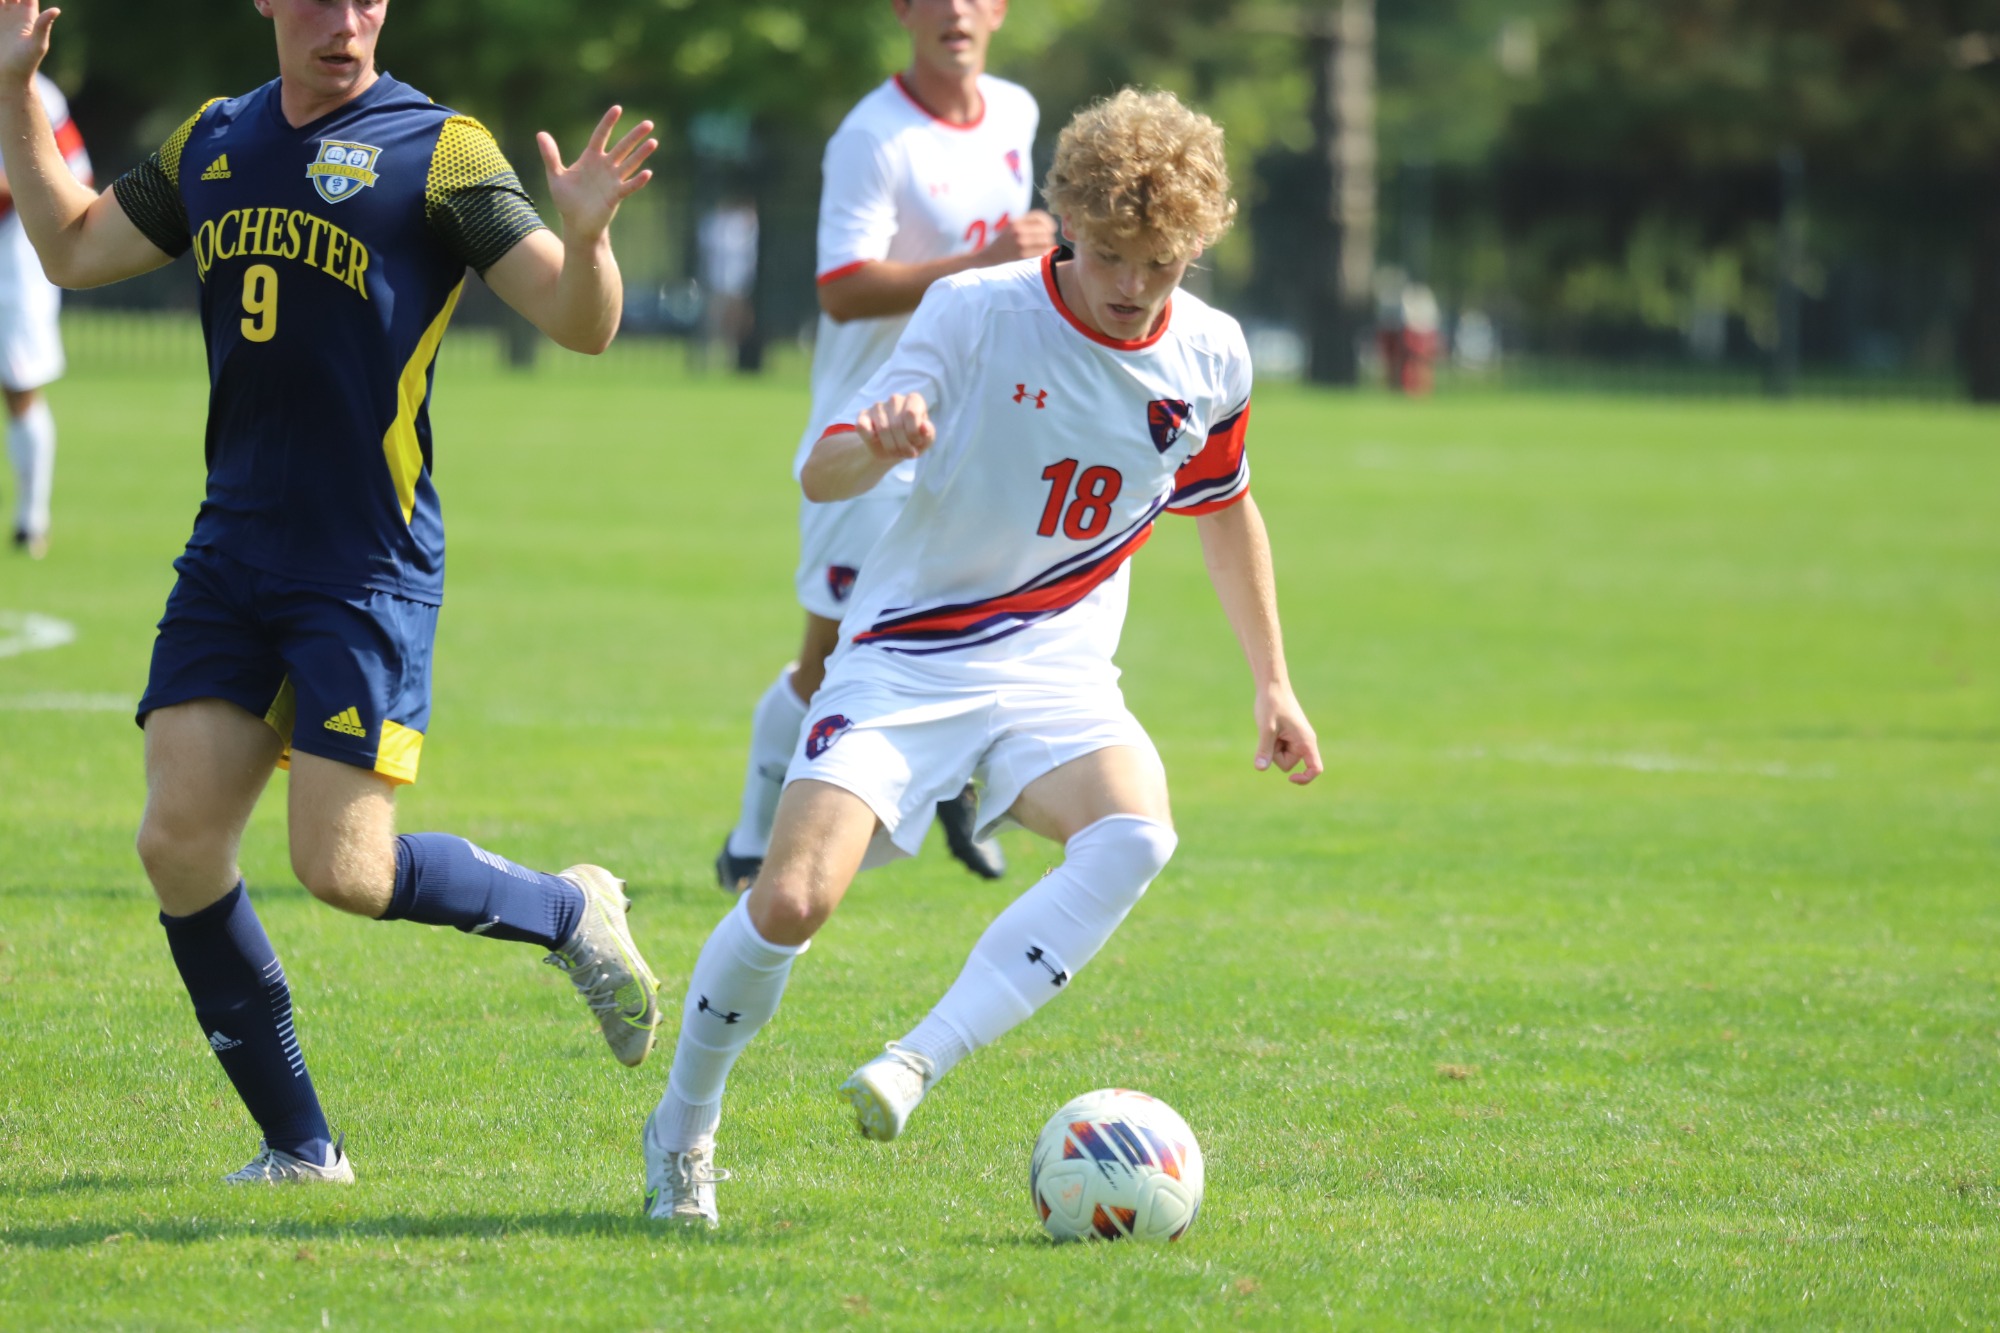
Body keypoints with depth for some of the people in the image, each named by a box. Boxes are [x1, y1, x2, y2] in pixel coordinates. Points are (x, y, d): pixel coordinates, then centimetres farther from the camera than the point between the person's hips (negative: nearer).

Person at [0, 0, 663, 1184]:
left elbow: (580, 324, -10)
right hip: (232, 550, 6)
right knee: (180, 841, -3)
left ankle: (572, 912, 18)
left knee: (345, 867, -11)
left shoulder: (437, 152, -6)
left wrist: (585, 235, -32)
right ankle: (299, 1143, 9)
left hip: (370, 565, -6)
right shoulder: (213, 145, 11)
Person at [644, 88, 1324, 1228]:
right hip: (906, 660, -3)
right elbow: (821, 475, -14)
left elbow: (1224, 505, 21)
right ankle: (685, 1127, 7)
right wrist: (875, 446, -38)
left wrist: (1274, 682, 24)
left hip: (1055, 670, 3)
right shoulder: (977, 313, -12)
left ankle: (921, 1063, -29)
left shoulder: (1210, 357, 1)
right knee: (794, 899, -20)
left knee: (1136, 834, -31)